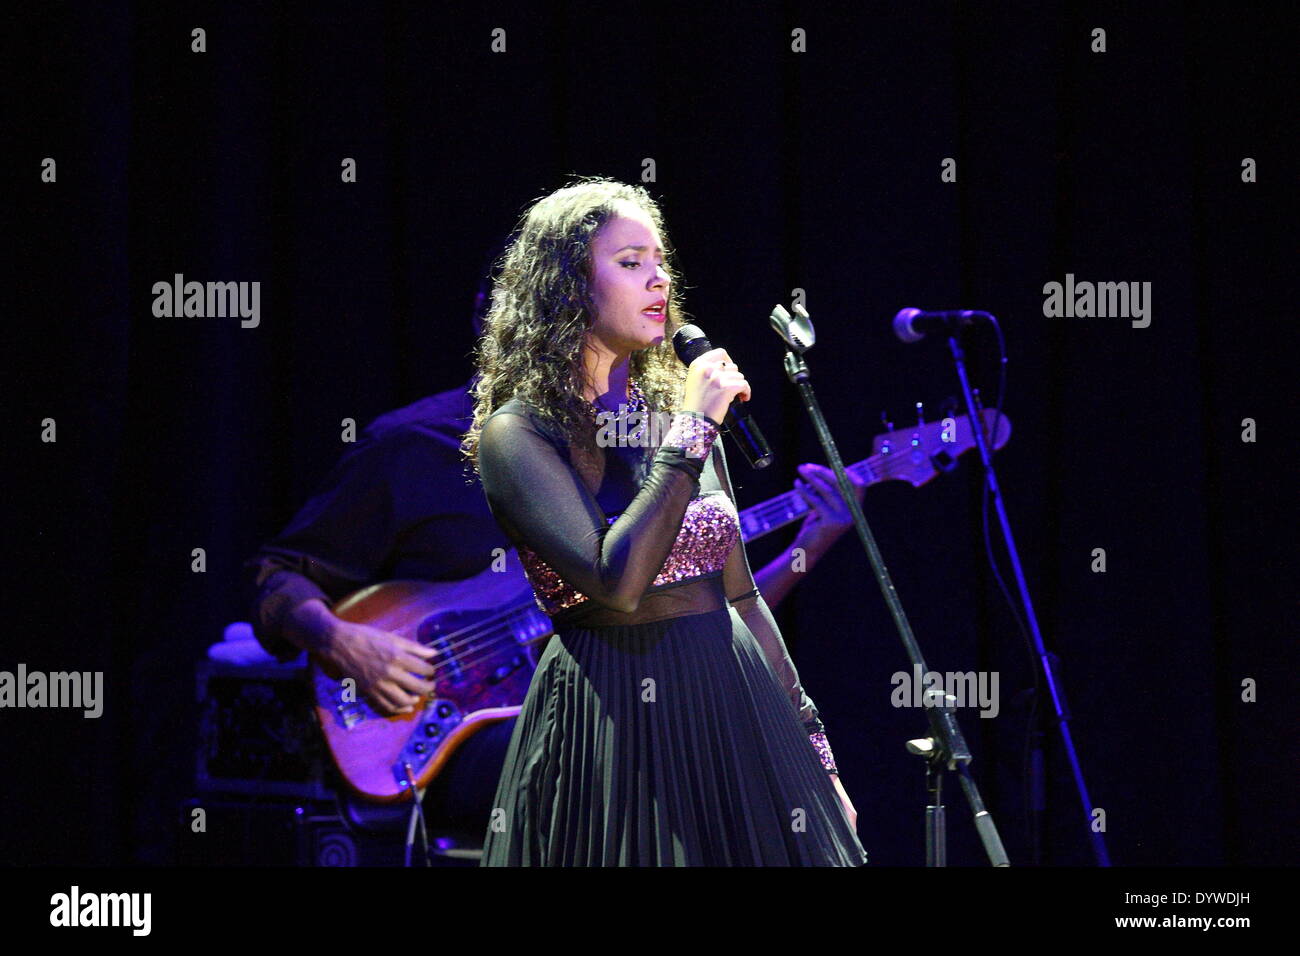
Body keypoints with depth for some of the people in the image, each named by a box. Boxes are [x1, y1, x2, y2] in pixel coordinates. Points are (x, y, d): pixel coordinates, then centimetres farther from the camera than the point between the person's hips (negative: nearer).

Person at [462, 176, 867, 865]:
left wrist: (813, 746, 13)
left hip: (737, 706, 6)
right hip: (615, 724, -6)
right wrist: (691, 431, -18)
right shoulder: (517, 433, -9)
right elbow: (616, 582, -23)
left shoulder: (671, 407, 10)